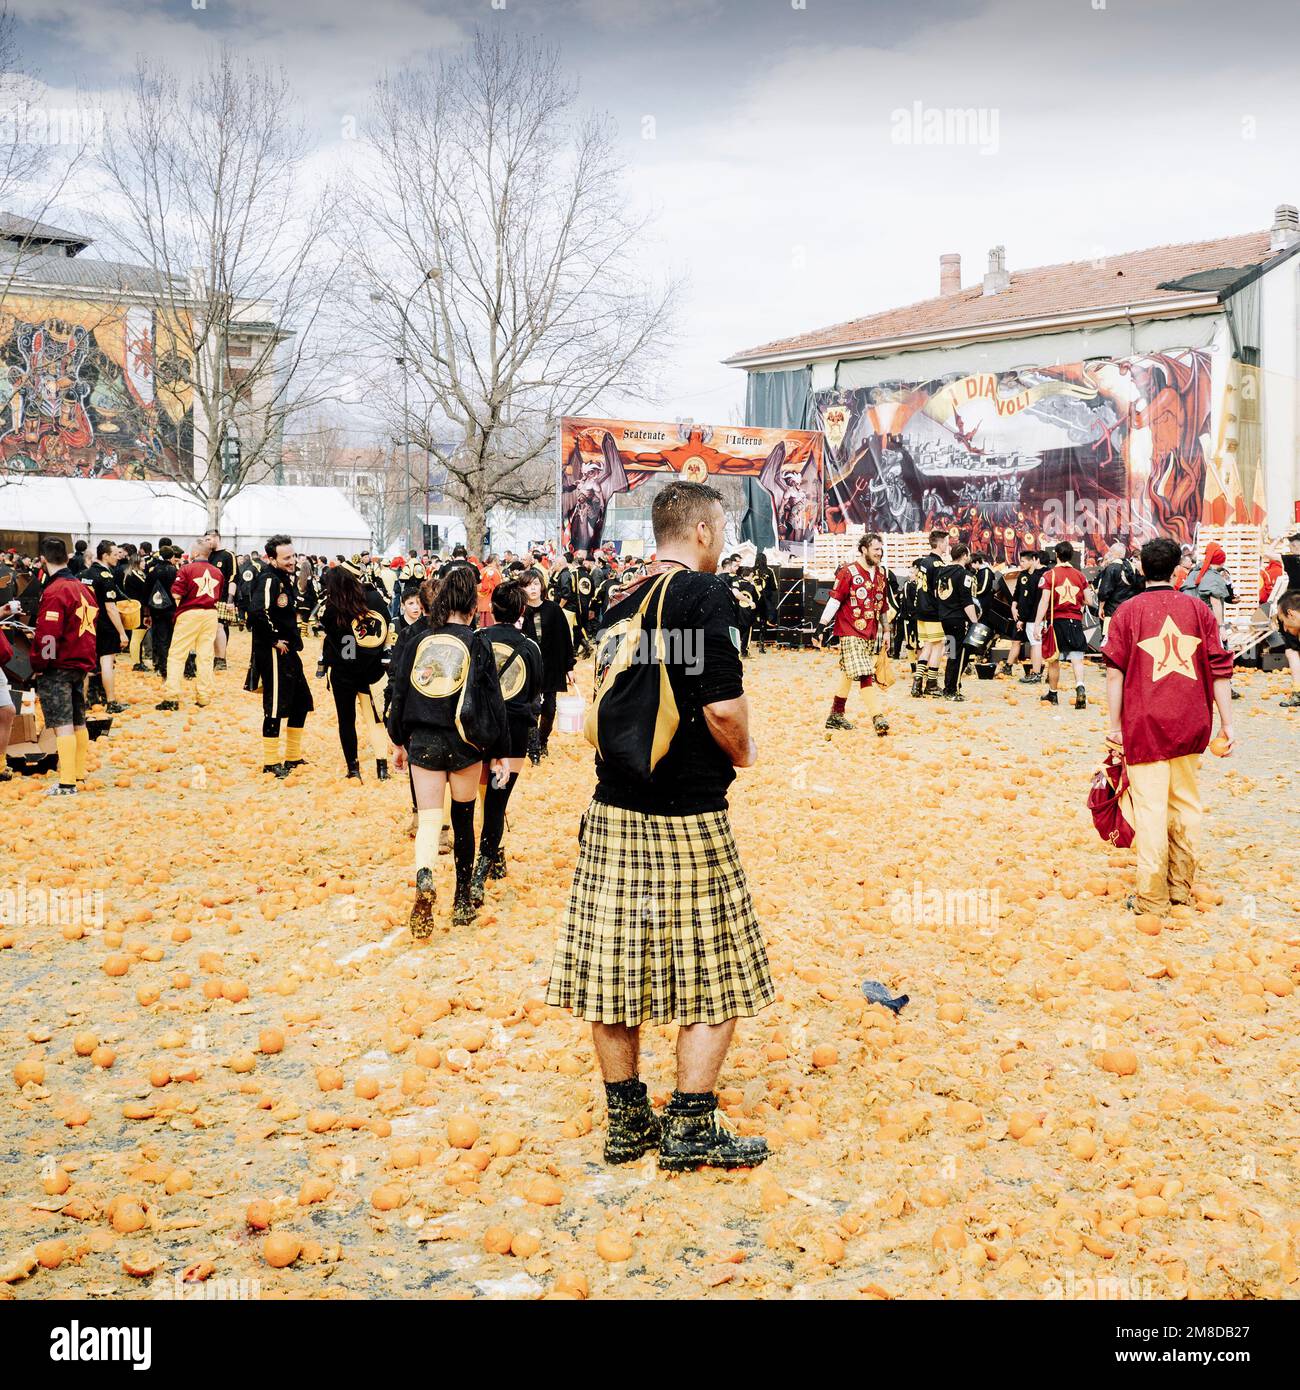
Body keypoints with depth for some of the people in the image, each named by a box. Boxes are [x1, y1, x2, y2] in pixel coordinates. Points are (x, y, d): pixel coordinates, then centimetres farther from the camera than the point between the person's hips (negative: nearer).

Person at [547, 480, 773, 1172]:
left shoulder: (617, 607, 10)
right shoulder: (704, 592, -12)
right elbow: (723, 706, -19)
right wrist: (742, 753, 1)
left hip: (612, 810, 7)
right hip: (686, 817, -7)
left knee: (612, 967, 10)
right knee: (714, 976, 6)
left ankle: (626, 1120, 21)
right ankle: (690, 1128, 10)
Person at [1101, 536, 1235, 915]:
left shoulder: (1128, 611, -2)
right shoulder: (1198, 609, 4)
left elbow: (1115, 673, -6)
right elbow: (1219, 670, 3)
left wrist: (1116, 725, -1)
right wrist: (1226, 724, 7)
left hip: (1145, 725, -3)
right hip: (1191, 725, 3)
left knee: (1151, 808, -2)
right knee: (1185, 802, 14)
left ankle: (1152, 897, 0)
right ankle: (1182, 886, 22)